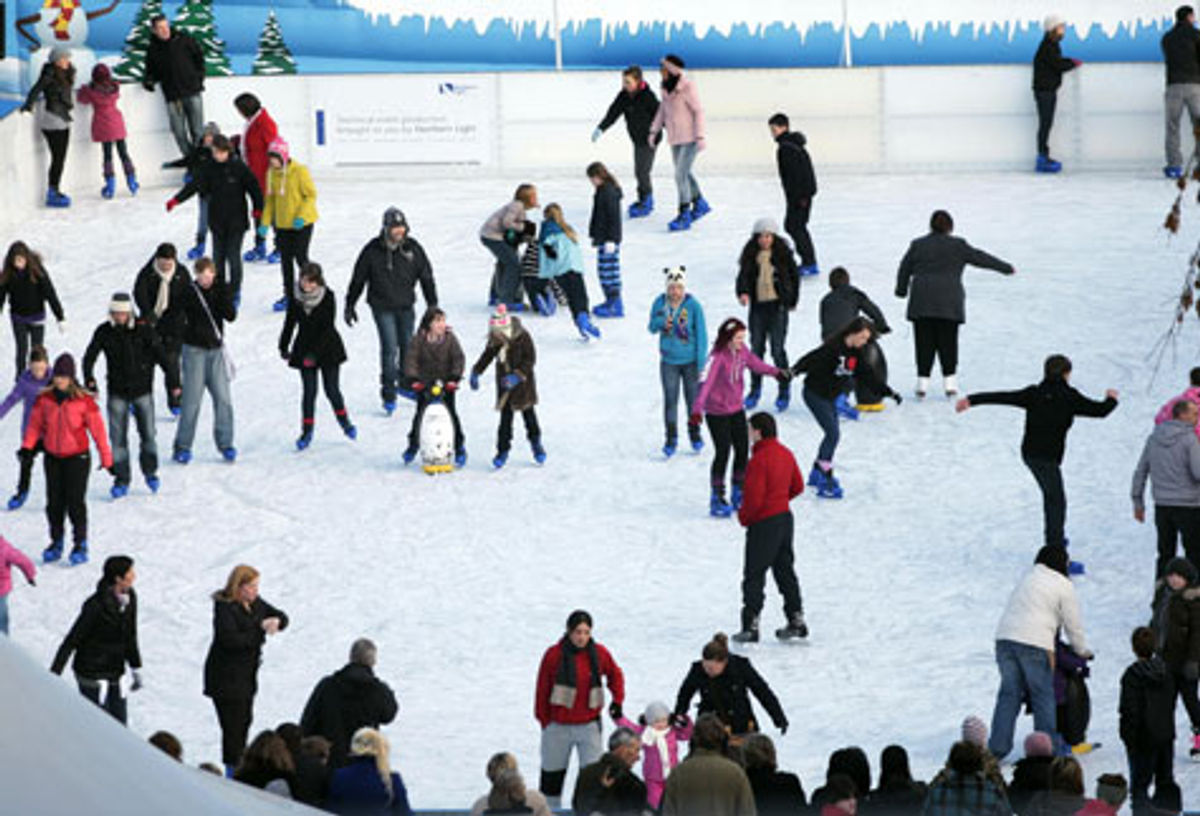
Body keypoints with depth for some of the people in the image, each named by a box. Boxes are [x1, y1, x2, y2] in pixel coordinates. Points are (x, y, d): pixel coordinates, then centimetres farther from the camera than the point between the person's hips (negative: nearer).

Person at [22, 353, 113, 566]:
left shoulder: (83, 400, -12)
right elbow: (35, 423, 6)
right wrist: (28, 445, -10)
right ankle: (56, 542, 23)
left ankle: (80, 544, 6)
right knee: (54, 502, 9)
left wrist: (106, 458, -4)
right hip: (52, 457, 4)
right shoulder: (44, 399, -3)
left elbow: (97, 429, -6)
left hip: (77, 457, -4)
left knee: (75, 502, -5)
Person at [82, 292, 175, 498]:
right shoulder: (104, 332, -5)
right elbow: (89, 357, -5)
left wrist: (172, 380, -7)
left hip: (143, 390, -1)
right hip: (117, 392, 1)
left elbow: (160, 354, -5)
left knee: (148, 434, 3)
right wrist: (89, 380, -21)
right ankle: (121, 479, 8)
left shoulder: (143, 330, -9)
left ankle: (150, 472, 24)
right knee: (118, 436, -1)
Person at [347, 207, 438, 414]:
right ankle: (388, 393, -3)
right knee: (390, 347, -11)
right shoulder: (373, 250, -10)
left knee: (408, 345, 10)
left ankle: (405, 383, 31)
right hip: (383, 306, -3)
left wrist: (432, 304, 5)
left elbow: (426, 276, 7)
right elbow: (358, 279, 1)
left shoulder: (412, 248, -3)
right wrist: (350, 305, 5)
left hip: (406, 306, 3)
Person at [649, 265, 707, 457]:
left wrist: (701, 364, -10)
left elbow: (701, 335, -9)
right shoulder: (659, 303, -7)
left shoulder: (693, 305, -15)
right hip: (669, 361, 2)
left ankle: (695, 434, 30)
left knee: (693, 399, 11)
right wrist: (661, 322, -18)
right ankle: (671, 438, 14)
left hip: (690, 361, -1)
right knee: (670, 400, 2)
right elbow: (652, 328, 6)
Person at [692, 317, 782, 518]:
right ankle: (717, 499, 5)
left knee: (743, 450, 10)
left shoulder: (742, 350, -5)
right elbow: (705, 382, -34)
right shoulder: (717, 356, -25)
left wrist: (775, 372, 19)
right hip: (717, 413, -7)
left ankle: (738, 496, 26)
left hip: (737, 409, 7)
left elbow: (755, 364, 12)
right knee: (723, 453, -7)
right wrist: (697, 410, -45)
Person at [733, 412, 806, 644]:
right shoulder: (786, 454, 4)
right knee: (785, 570, 18)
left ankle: (751, 626, 0)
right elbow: (798, 487, 14)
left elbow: (753, 498, -24)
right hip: (785, 518, 8)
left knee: (754, 575, 0)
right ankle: (796, 619, 22)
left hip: (763, 523, -8)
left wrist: (744, 517, -6)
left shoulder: (759, 460, -23)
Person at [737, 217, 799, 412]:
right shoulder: (750, 256, 4)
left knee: (778, 350, -5)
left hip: (777, 306, -3)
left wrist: (792, 301, 5)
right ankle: (755, 390, 23)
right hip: (757, 306, 3)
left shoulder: (783, 254, -3)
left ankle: (784, 391, 7)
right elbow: (743, 276, -1)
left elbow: (794, 277, 6)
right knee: (756, 349, 9)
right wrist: (743, 293, -21)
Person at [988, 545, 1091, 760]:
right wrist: (1082, 651, 23)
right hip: (1034, 642, -5)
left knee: (1009, 693, 9)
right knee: (1043, 695, 5)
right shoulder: (1064, 586, 2)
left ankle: (997, 747, 6)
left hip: (1005, 636, 5)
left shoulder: (1028, 578, 20)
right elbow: (1073, 624, 6)